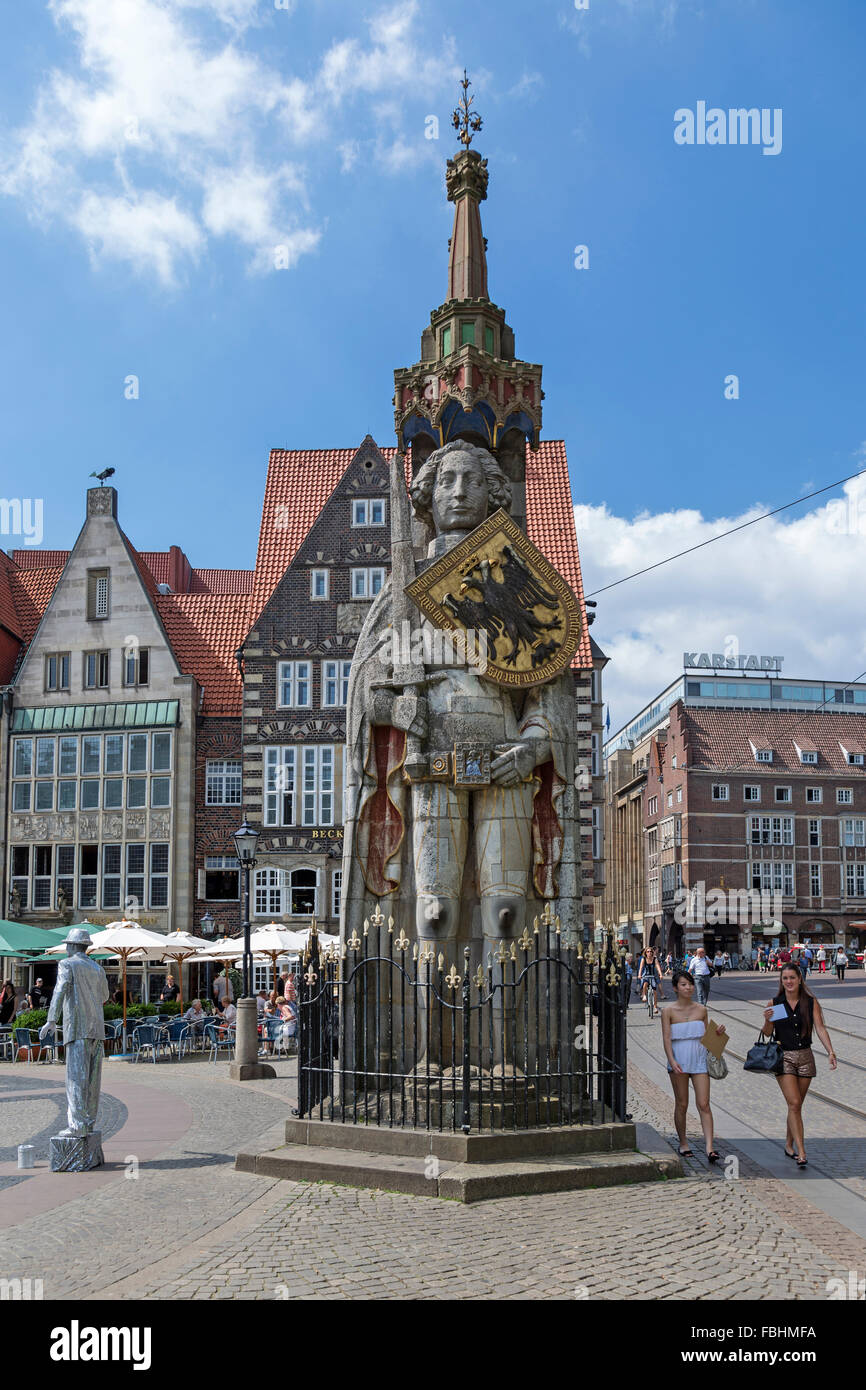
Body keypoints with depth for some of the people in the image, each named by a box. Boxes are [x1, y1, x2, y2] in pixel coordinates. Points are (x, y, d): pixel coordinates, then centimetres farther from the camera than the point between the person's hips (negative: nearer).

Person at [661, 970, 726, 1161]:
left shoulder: (701, 1009, 6)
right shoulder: (668, 1011, -3)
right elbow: (666, 1038, -9)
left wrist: (718, 1031, -4)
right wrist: (672, 1061, -20)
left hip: (699, 1060, 2)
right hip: (679, 1061, -2)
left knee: (704, 1104, -6)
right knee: (682, 1104, 8)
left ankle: (710, 1148, -9)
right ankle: (682, 1142, 25)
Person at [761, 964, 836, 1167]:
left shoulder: (811, 1002, 0)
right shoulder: (774, 1003, -1)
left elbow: (820, 1028, -5)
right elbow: (767, 1033, 4)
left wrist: (830, 1052, -17)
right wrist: (767, 1021, -18)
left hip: (805, 1057, 2)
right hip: (784, 1057, -2)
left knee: (796, 1105, 11)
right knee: (794, 1104, -12)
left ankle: (789, 1145, 29)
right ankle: (801, 1152, -13)